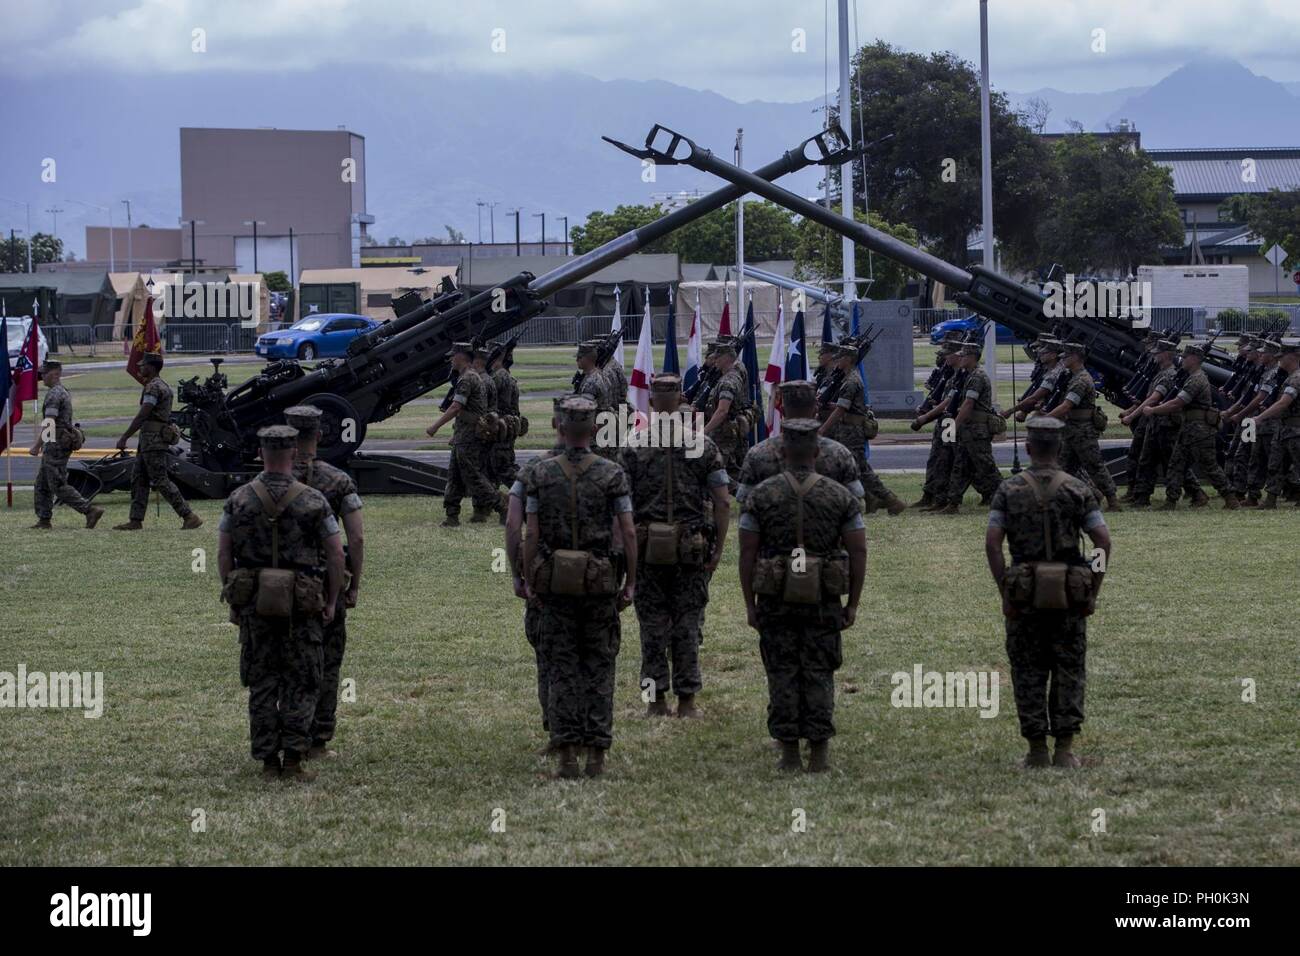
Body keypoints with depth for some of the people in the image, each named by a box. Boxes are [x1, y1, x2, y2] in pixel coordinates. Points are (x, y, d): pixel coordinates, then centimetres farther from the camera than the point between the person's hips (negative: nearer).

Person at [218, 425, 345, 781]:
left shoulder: (238, 499, -3)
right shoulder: (313, 501, -7)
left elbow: (223, 554, 1)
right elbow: (336, 554, -3)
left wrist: (232, 600, 11)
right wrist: (331, 602, 7)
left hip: (254, 604, 2)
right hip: (301, 605, -2)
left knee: (262, 684, 9)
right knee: (300, 684, 7)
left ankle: (268, 762, 8)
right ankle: (293, 758, -2)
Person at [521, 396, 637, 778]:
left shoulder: (540, 474, -2)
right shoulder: (612, 474, -4)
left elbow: (531, 534, -3)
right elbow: (628, 532, -7)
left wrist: (528, 581, 6)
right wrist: (631, 581, 1)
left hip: (555, 581, 1)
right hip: (599, 583, -1)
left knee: (562, 668, 6)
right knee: (599, 668, 7)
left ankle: (567, 755, 2)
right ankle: (596, 756, 3)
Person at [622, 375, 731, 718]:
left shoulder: (634, 448, -4)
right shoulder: (703, 446, -2)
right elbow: (723, 502, -4)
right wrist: (717, 549, 3)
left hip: (647, 548, 0)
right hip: (692, 548, 0)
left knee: (653, 625, 7)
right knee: (687, 625, 7)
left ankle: (656, 700, 8)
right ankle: (687, 700, 8)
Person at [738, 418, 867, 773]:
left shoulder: (762, 495, -2)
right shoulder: (840, 496, 0)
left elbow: (747, 552, -3)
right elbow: (858, 551, -1)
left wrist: (750, 604, 3)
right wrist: (853, 604, 5)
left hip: (775, 601, 0)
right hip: (823, 601, 0)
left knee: (782, 675, 6)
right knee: (819, 674, 7)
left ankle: (789, 754, 6)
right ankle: (819, 754, 5)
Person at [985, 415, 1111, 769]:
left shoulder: (1009, 490, -1)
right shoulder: (1078, 490, -1)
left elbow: (992, 543, -8)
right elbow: (1103, 541, -7)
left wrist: (1005, 592, -4)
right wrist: (1093, 592, -1)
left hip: (1025, 594, 0)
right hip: (1070, 593, 0)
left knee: (1029, 673, 8)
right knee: (1069, 672, 8)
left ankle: (1037, 750, 7)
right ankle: (1065, 750, 4)